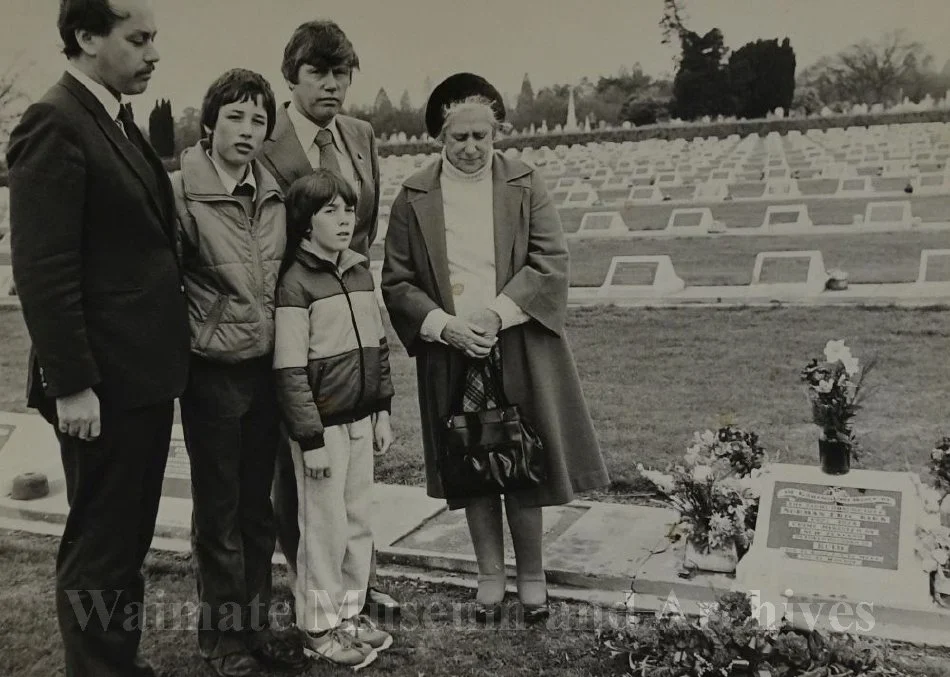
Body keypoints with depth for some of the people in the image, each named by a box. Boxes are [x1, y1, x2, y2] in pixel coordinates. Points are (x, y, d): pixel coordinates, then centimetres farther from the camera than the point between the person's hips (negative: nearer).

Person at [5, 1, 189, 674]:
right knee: (98, 546, 5)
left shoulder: (120, 121, 14)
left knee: (130, 538, 20)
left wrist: (167, 356, 12)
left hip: (146, 374, 9)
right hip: (103, 381, -9)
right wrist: (72, 385, -19)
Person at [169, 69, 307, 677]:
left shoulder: (274, 194, 5)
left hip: (266, 368, 5)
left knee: (257, 506, 16)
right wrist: (196, 334, -11)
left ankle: (256, 621, 30)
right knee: (218, 511, 8)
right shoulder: (180, 191, -13)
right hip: (213, 371, -5)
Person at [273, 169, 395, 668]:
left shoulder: (359, 272, 7)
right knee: (325, 526, 4)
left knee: (358, 520, 15)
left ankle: (350, 612, 30)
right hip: (322, 424, -7)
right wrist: (311, 438, -17)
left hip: (360, 421, 7)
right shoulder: (295, 282, -14)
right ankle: (318, 626, 20)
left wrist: (381, 412, 12)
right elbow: (290, 371, -16)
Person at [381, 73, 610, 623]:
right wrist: (445, 326, -14)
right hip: (451, 354, 1)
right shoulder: (414, 198, 0)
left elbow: (552, 263, -7)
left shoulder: (525, 185, -1)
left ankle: (532, 576, 26)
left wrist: (496, 313, -17)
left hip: (520, 350, -1)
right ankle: (491, 576, 27)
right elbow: (397, 281, 1)